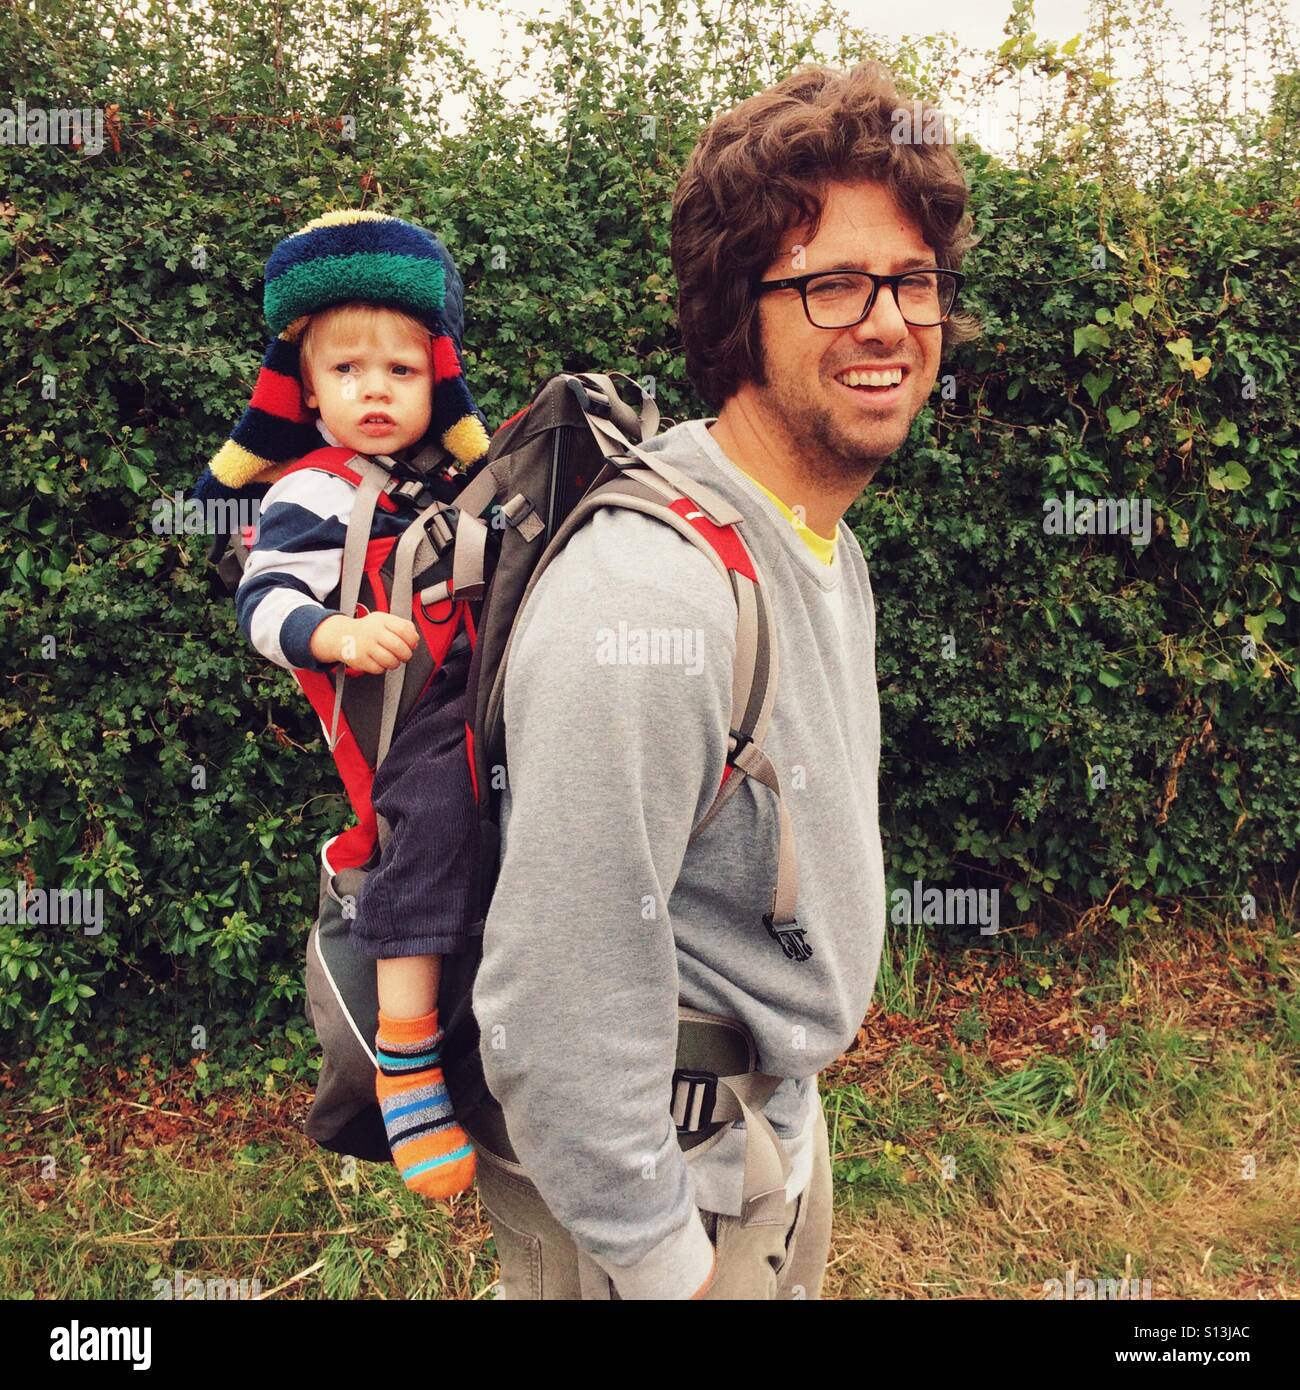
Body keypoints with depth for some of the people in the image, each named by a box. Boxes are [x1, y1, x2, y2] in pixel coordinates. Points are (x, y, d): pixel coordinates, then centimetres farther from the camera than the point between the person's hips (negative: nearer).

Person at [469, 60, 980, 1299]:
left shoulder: (831, 551, 1)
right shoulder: (643, 602, -31)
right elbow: (556, 1002, -29)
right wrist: (662, 1261, -19)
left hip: (783, 1125, 9)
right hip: (657, 1179, -9)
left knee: (798, 1279, 29)